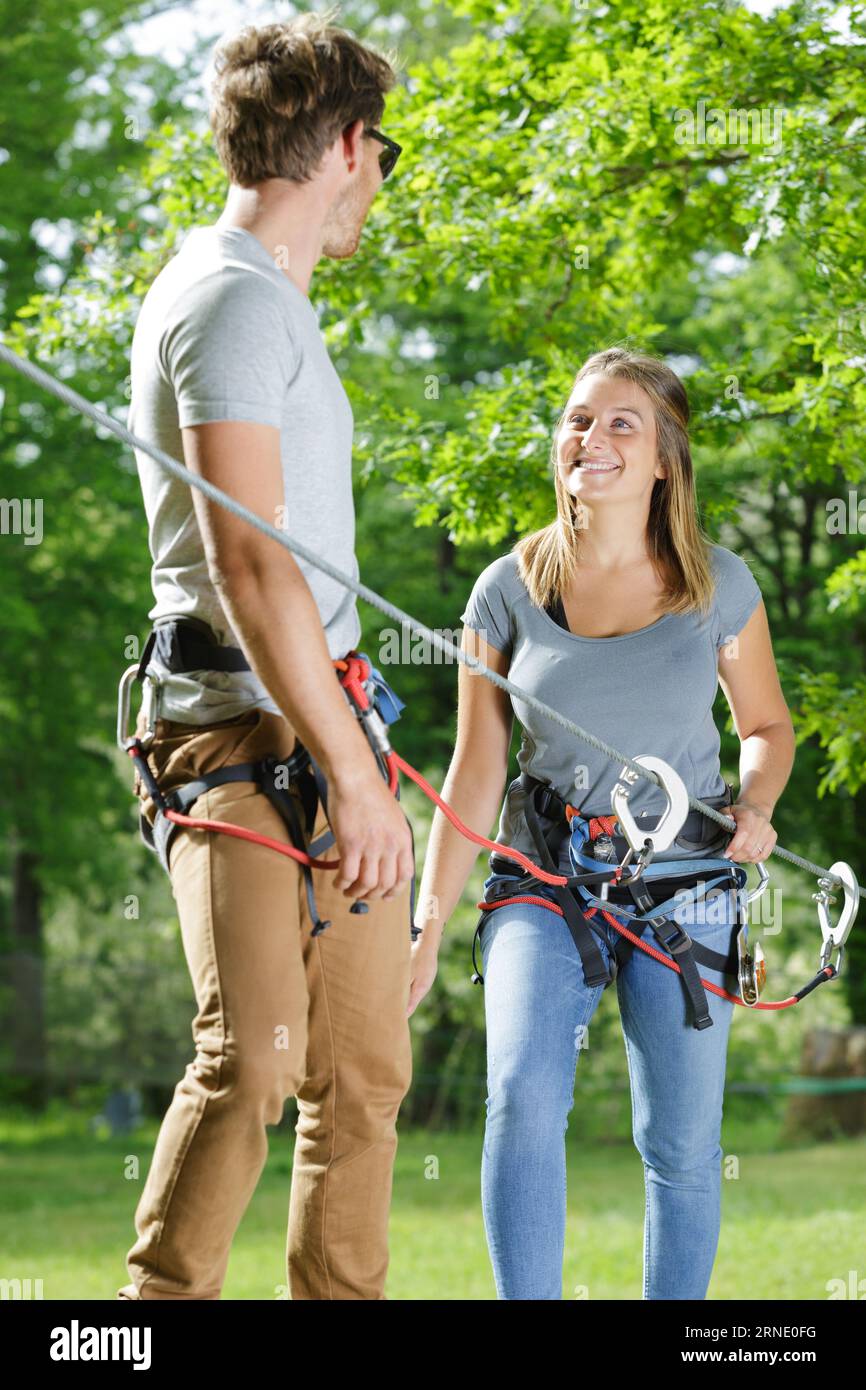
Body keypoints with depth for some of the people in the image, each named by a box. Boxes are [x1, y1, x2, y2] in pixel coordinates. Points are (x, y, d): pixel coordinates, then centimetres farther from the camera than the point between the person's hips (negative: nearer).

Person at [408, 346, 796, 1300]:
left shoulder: (718, 585, 1)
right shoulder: (509, 591, 0)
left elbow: (766, 724, 15)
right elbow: (474, 775, 3)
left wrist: (755, 804, -8)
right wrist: (427, 932, 0)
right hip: (543, 882, -1)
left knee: (681, 1144, 0)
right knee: (524, 1097, -21)